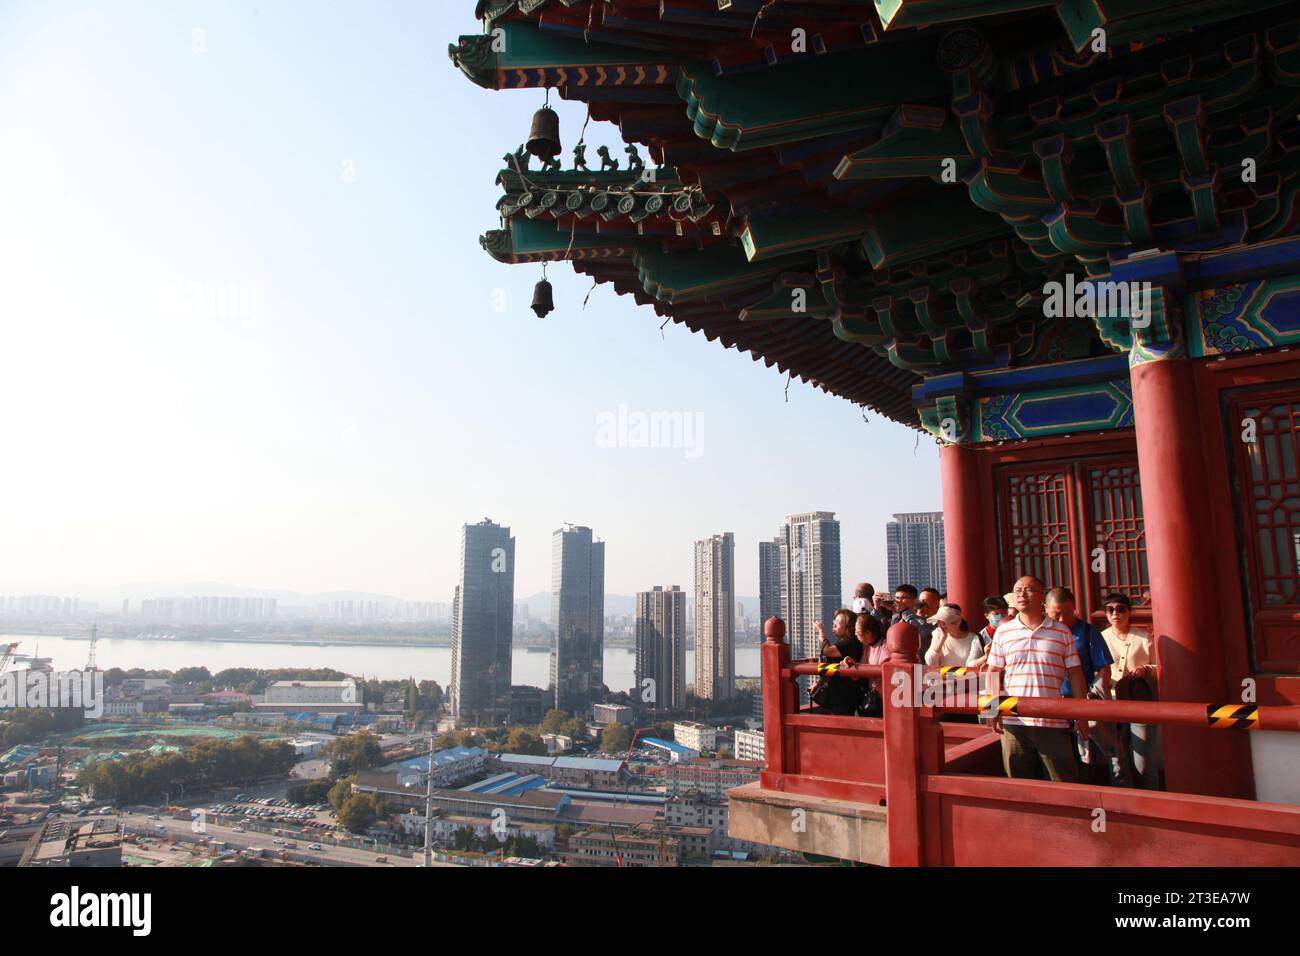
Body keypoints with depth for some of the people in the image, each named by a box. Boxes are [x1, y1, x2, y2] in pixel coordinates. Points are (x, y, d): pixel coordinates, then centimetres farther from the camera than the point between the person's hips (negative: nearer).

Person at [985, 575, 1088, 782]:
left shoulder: (1062, 632, 6)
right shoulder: (1003, 631, 7)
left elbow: (1075, 673, 7)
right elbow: (993, 672, 8)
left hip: (1054, 722, -1)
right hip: (1013, 721, 1)